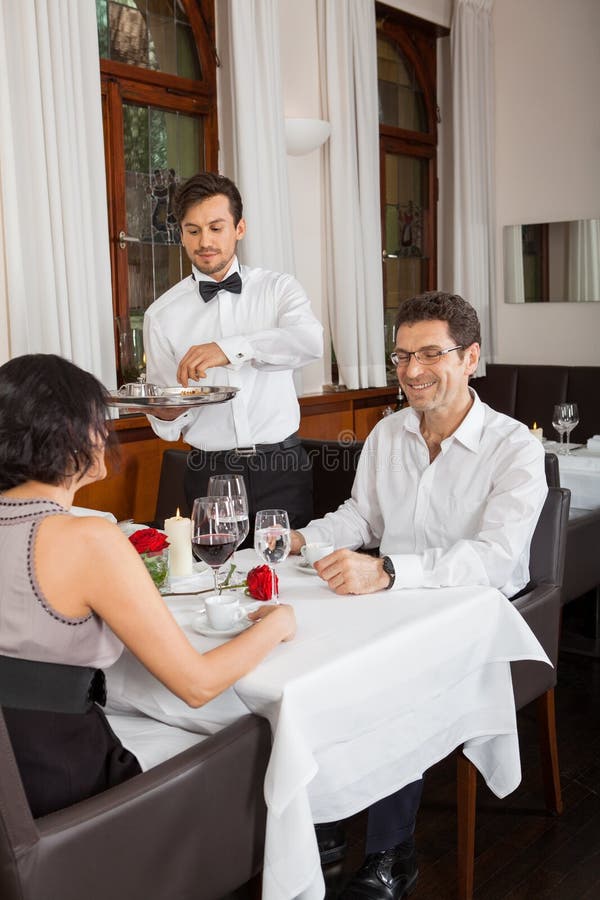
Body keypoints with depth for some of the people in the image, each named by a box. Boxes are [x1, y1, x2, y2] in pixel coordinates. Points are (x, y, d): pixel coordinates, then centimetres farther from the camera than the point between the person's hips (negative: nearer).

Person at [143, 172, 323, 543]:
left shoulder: (278, 288, 4)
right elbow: (167, 427, 6)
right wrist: (166, 414, -18)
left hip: (281, 469, 0)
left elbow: (311, 340, -19)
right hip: (210, 472, 1)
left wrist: (231, 349, -29)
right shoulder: (162, 314, 5)